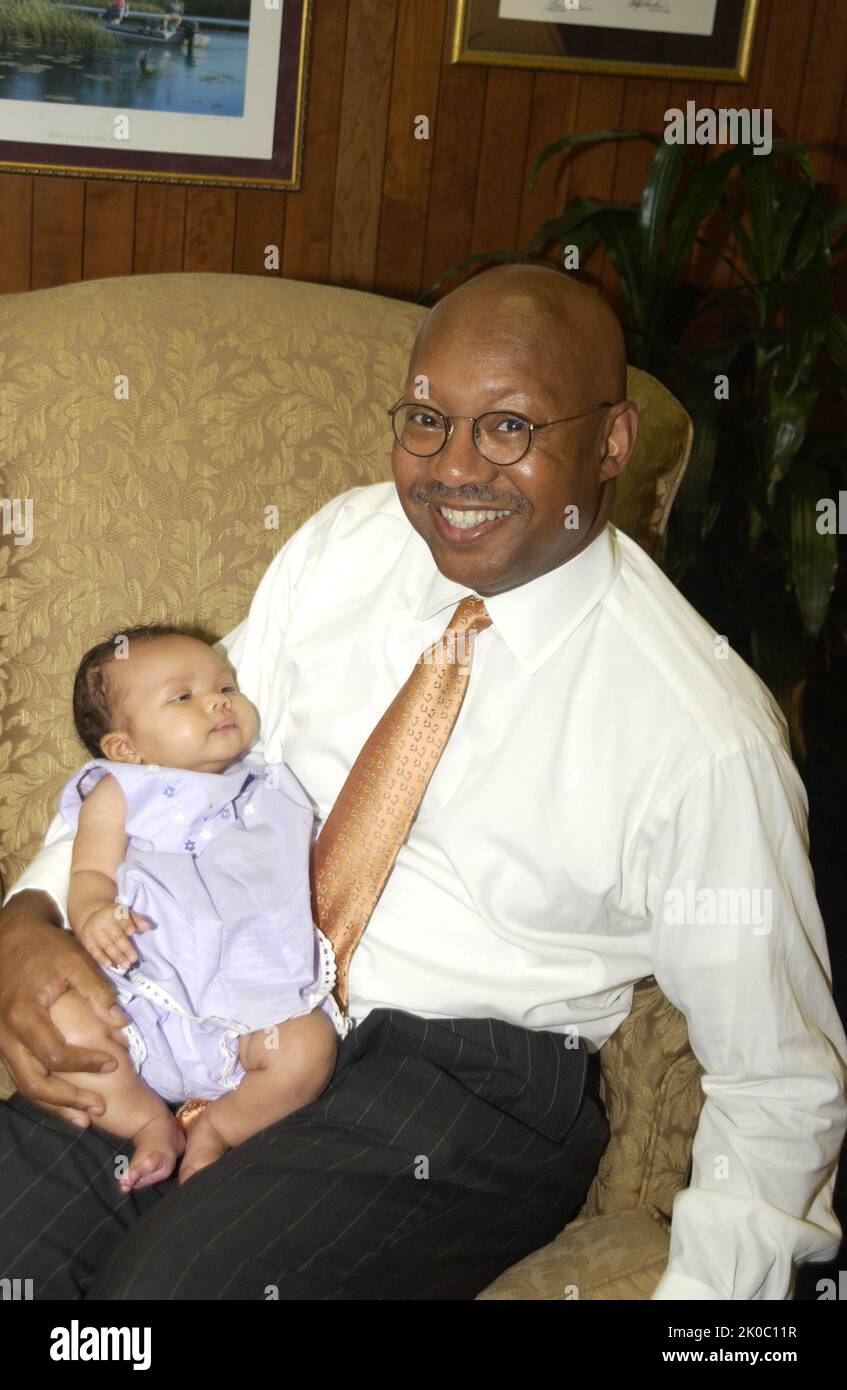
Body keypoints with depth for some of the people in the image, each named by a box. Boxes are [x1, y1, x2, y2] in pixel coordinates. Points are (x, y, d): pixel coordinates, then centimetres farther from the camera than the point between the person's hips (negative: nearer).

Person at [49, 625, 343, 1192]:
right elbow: (91, 872, 1)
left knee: (310, 1046, -26)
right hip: (145, 997, -2)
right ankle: (150, 1123, -7)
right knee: (62, 1019, -29)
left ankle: (216, 1129, -1)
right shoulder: (118, 795, 12)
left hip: (257, 1000, 2)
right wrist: (92, 913, -22)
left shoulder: (273, 791, 22)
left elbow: (310, 880, 28)